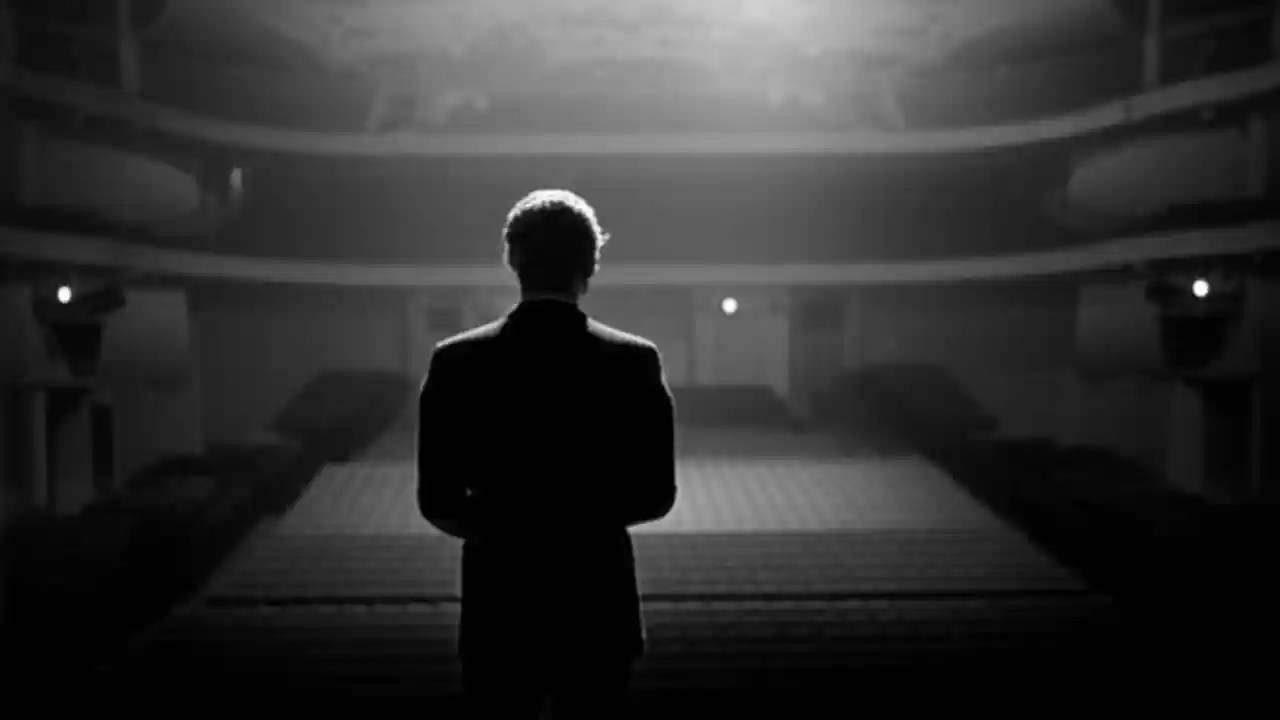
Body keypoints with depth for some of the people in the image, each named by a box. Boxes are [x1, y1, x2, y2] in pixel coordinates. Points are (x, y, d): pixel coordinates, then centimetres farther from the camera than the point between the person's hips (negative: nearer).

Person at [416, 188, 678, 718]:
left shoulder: (457, 362, -8)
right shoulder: (634, 362, -9)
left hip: (499, 608, 0)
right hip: (599, 607, 0)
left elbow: (438, 503, -5)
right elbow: (655, 497, -3)